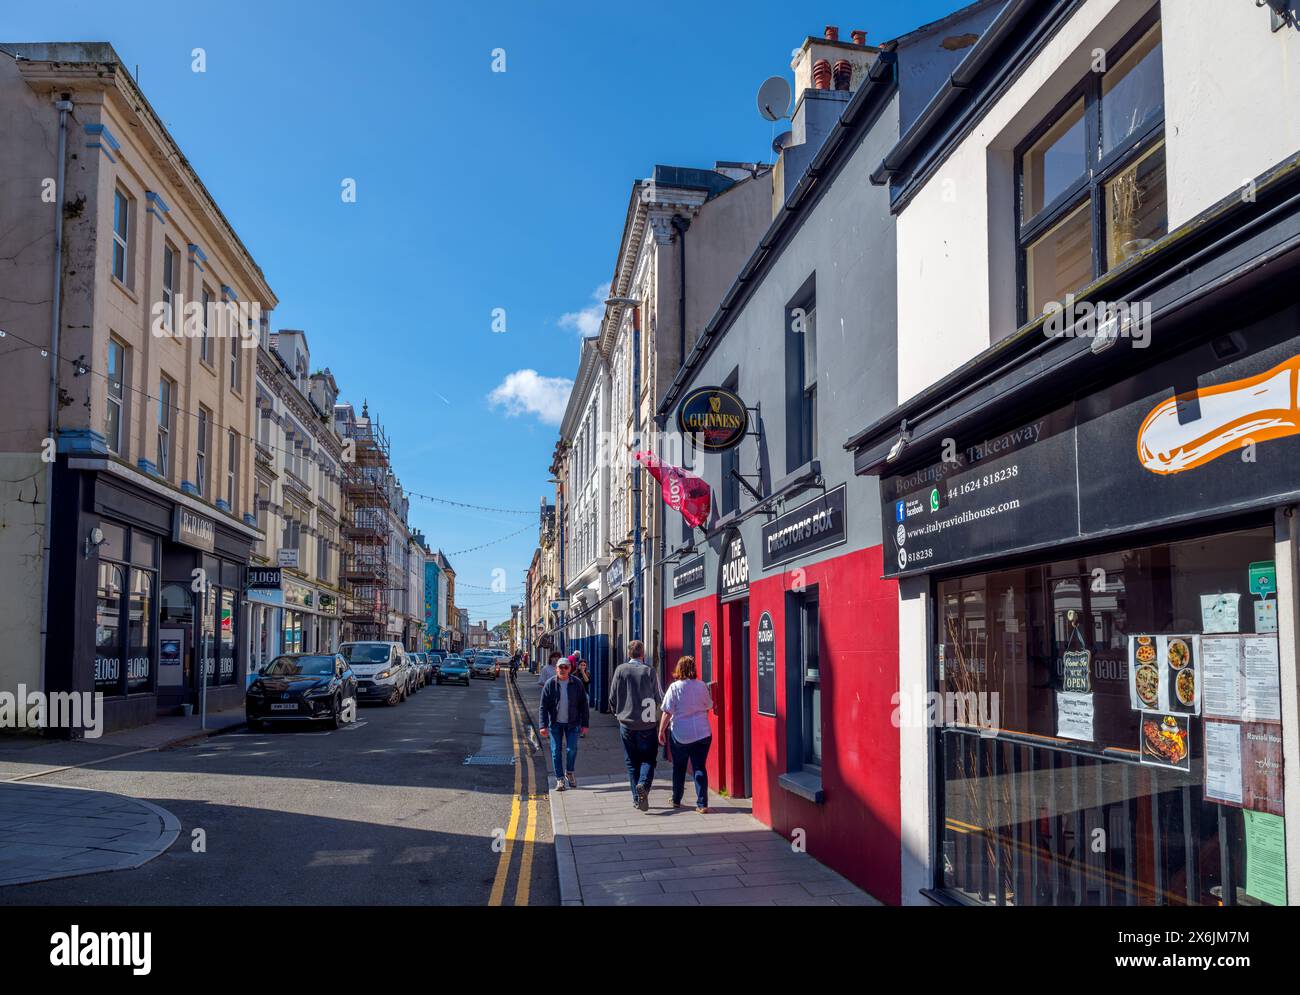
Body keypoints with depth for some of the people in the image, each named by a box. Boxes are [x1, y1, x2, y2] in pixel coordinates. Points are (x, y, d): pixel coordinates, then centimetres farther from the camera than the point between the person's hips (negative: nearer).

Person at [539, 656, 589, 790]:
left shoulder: (577, 683, -2)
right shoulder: (550, 684, -5)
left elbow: (583, 704, 3)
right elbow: (543, 706, -4)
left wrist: (584, 723, 0)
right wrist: (543, 725, -11)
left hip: (572, 723, 0)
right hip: (555, 723, 0)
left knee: (572, 749, -5)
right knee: (556, 751, 3)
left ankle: (569, 773, 21)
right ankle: (559, 779, 14)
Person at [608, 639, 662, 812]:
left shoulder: (620, 670, -3)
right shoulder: (649, 671, -8)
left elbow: (613, 697, 1)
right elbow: (659, 697, -2)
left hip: (626, 722, 2)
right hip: (647, 724, -2)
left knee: (632, 762, 11)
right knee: (648, 759, 8)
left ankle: (637, 798, 10)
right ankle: (643, 784, -19)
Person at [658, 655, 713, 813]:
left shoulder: (674, 687, -10)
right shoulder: (702, 686, -2)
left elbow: (667, 712, -10)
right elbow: (709, 707, 11)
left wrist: (661, 730, 0)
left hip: (680, 734, -1)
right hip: (702, 733, 1)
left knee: (679, 768, 15)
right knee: (699, 767, 4)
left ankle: (676, 801, 26)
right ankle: (702, 804, -3)